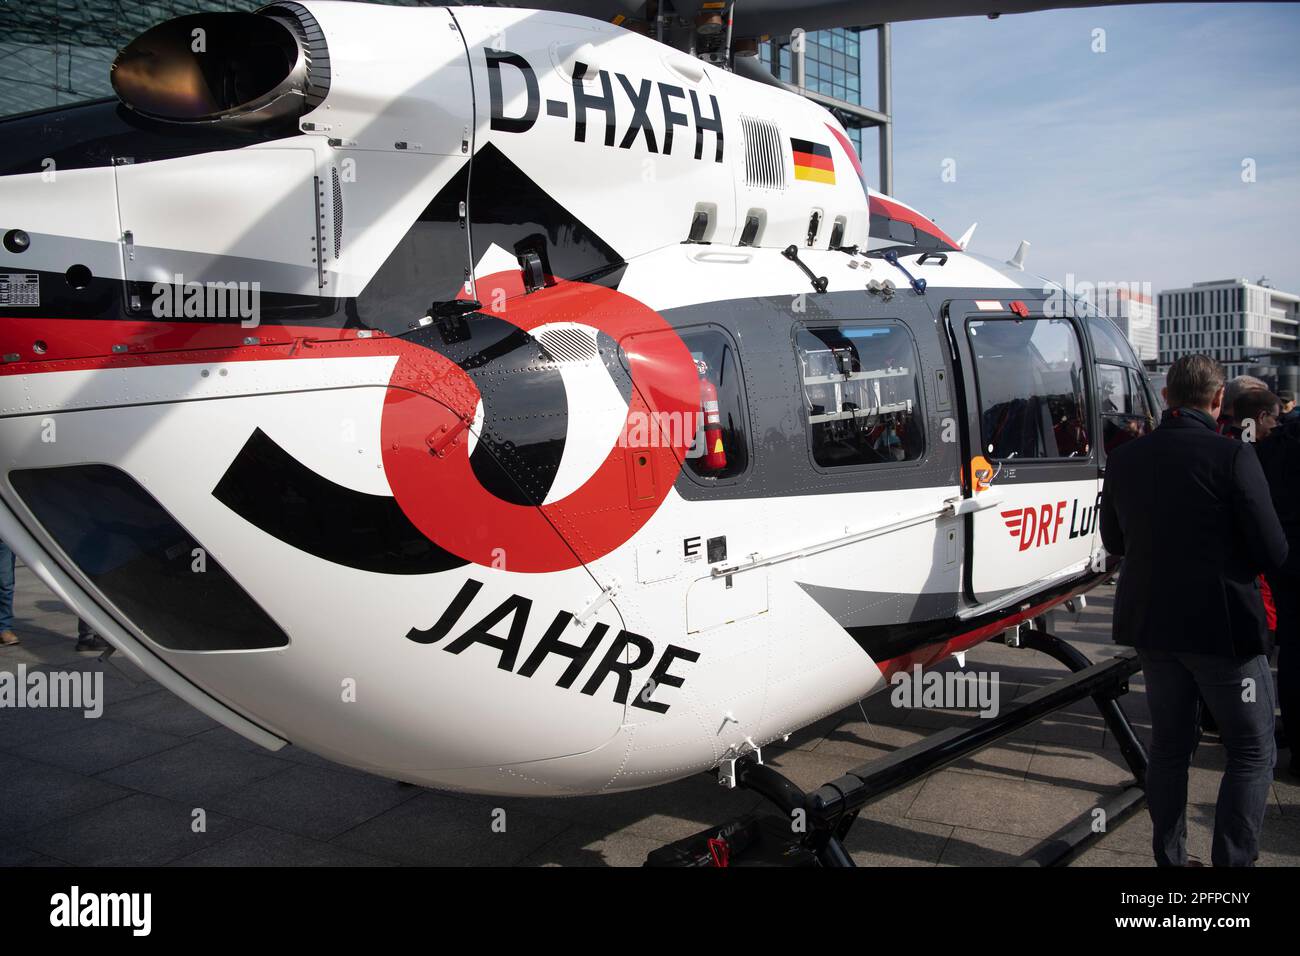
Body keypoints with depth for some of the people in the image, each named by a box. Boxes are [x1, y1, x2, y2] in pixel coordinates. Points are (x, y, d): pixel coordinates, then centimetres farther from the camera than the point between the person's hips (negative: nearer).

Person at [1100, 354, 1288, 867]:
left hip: (1150, 623, 6)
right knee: (1253, 753, 9)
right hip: (1223, 626, -5)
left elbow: (1114, 541, 12)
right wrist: (1229, 551, 5)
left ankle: (1169, 857, 24)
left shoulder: (1125, 458, 1)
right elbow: (1272, 552, -14)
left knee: (1169, 744, 17)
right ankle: (1231, 860, 4)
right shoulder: (1233, 456, -16)